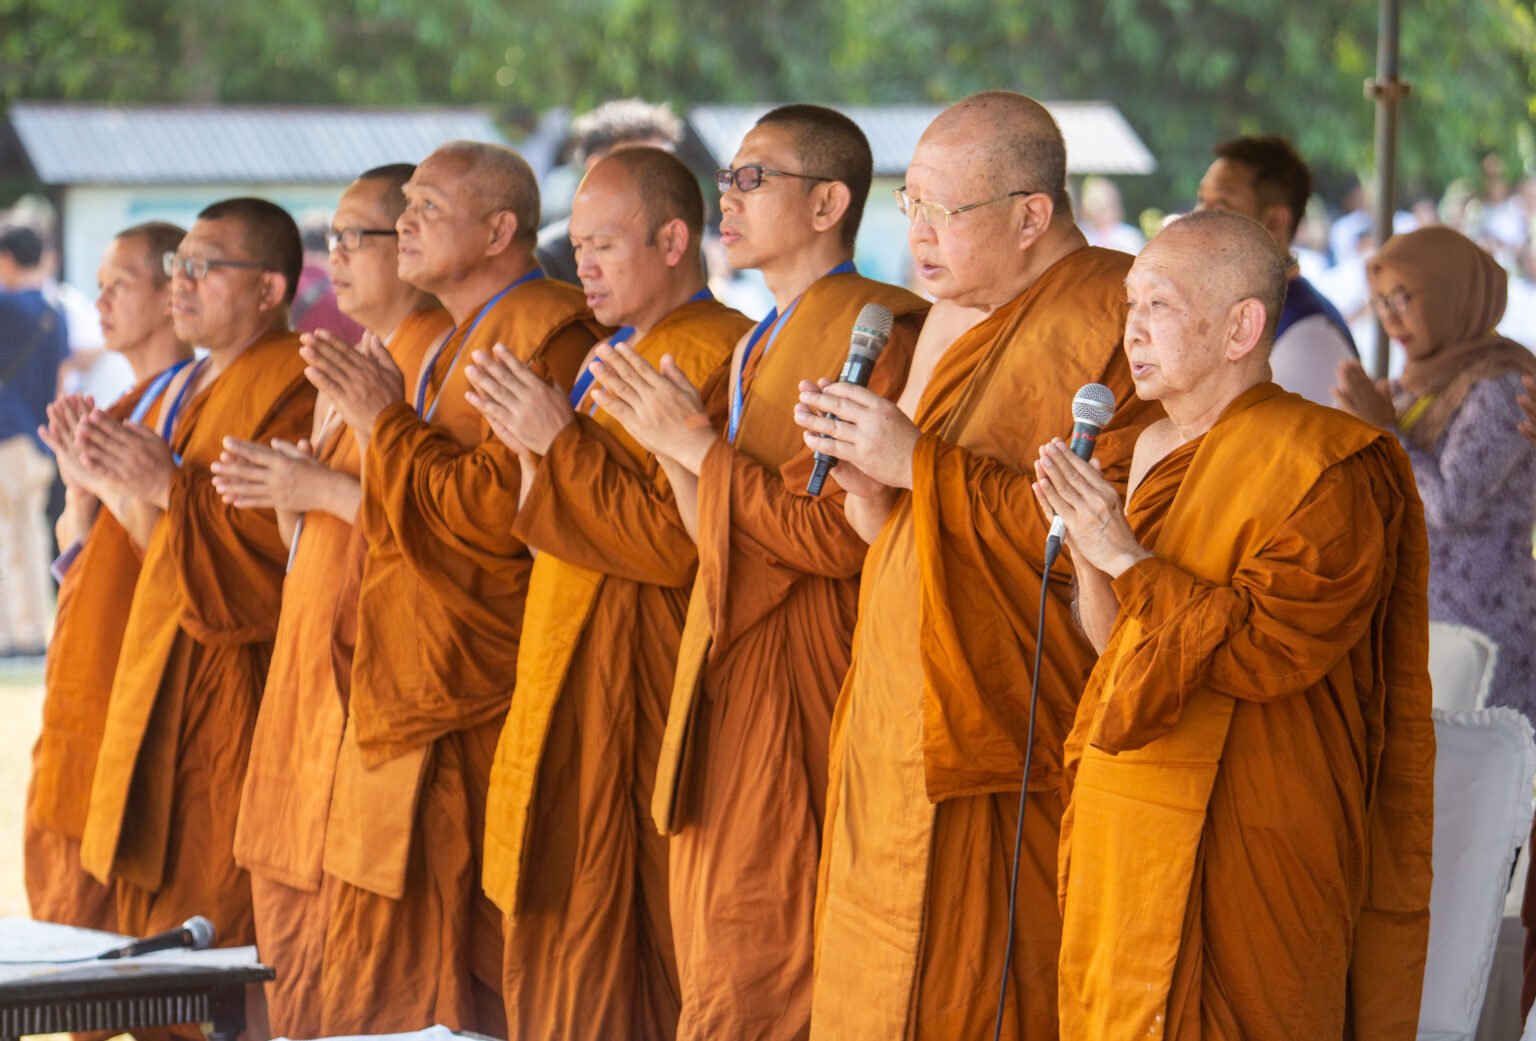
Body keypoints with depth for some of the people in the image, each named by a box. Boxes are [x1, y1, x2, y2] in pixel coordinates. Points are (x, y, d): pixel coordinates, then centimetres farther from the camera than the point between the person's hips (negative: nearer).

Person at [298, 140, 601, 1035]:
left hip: (476, 716, -10)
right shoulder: (454, 344, 21)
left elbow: (500, 508, -20)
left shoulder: (550, 332, -12)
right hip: (402, 699, 10)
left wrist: (387, 423, -13)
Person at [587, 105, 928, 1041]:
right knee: (712, 963, 9)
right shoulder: (757, 348, 19)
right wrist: (670, 440, 4)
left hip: (795, 687, -9)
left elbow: (838, 538, -19)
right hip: (726, 685, 9)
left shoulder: (875, 332, -11)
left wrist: (698, 445, -13)